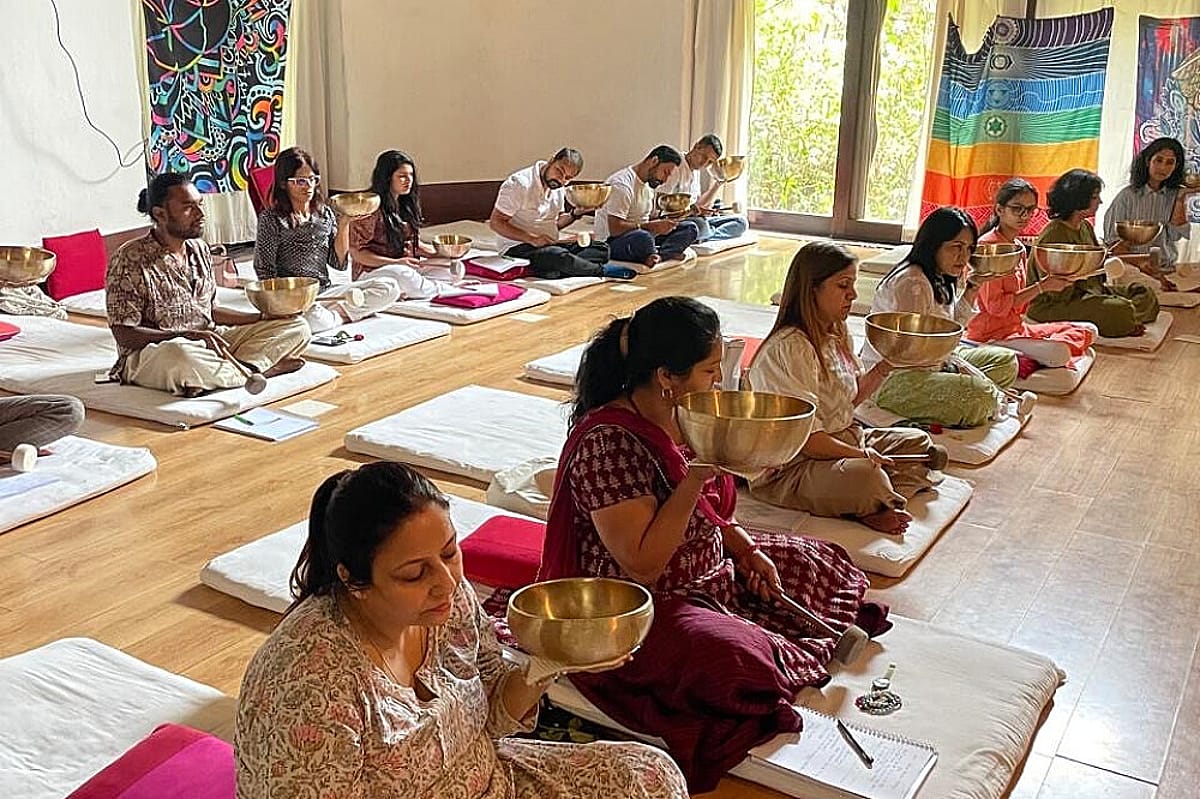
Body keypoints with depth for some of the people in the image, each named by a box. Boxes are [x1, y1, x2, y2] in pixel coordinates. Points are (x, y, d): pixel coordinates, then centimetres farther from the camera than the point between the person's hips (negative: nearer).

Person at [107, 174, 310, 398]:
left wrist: (263, 317, 5)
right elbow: (124, 334, -16)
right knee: (179, 354, -45)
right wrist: (188, 335, -26)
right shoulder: (131, 259, -13)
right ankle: (254, 370, -19)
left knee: (297, 327, -2)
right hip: (151, 353, -7)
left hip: (209, 345, 7)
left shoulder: (199, 249, 10)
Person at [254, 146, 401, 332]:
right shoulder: (271, 219, -2)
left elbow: (339, 263, 9)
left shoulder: (325, 213, 12)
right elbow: (265, 272, -4)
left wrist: (344, 223, -1)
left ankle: (330, 313, -15)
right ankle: (343, 316, -10)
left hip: (325, 293, 5)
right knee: (312, 317, -42)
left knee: (389, 287, -13)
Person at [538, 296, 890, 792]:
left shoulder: (682, 416, 0)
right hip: (639, 609, -9)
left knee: (818, 562, 12)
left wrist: (747, 550, 2)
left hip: (709, 569, 10)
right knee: (746, 662, -30)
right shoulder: (608, 443, -28)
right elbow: (643, 566, -31)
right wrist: (698, 474, -32)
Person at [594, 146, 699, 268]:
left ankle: (655, 256, -28)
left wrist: (663, 223, 0)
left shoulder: (649, 184, 13)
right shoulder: (622, 184, -17)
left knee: (690, 228, -5)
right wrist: (652, 227, -25)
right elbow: (614, 228, -25)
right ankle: (669, 253, -13)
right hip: (612, 242, -9)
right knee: (642, 237, -43)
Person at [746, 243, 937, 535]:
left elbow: (852, 396, 21)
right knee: (865, 475, -36)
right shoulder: (790, 348, -23)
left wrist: (886, 365, 6)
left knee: (918, 443, 12)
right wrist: (862, 454, -16)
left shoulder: (837, 335, 8)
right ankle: (868, 510, -3)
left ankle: (876, 507, -11)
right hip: (787, 468, -11)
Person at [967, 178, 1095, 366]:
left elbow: (1019, 306, 16)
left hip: (1017, 327, 10)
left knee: (1088, 331, 7)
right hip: (991, 335, -10)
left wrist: (1048, 282, 0)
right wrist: (1041, 287, -14)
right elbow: (996, 306, -18)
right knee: (1058, 353, -30)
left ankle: (1025, 360, -4)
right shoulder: (987, 245, -13)